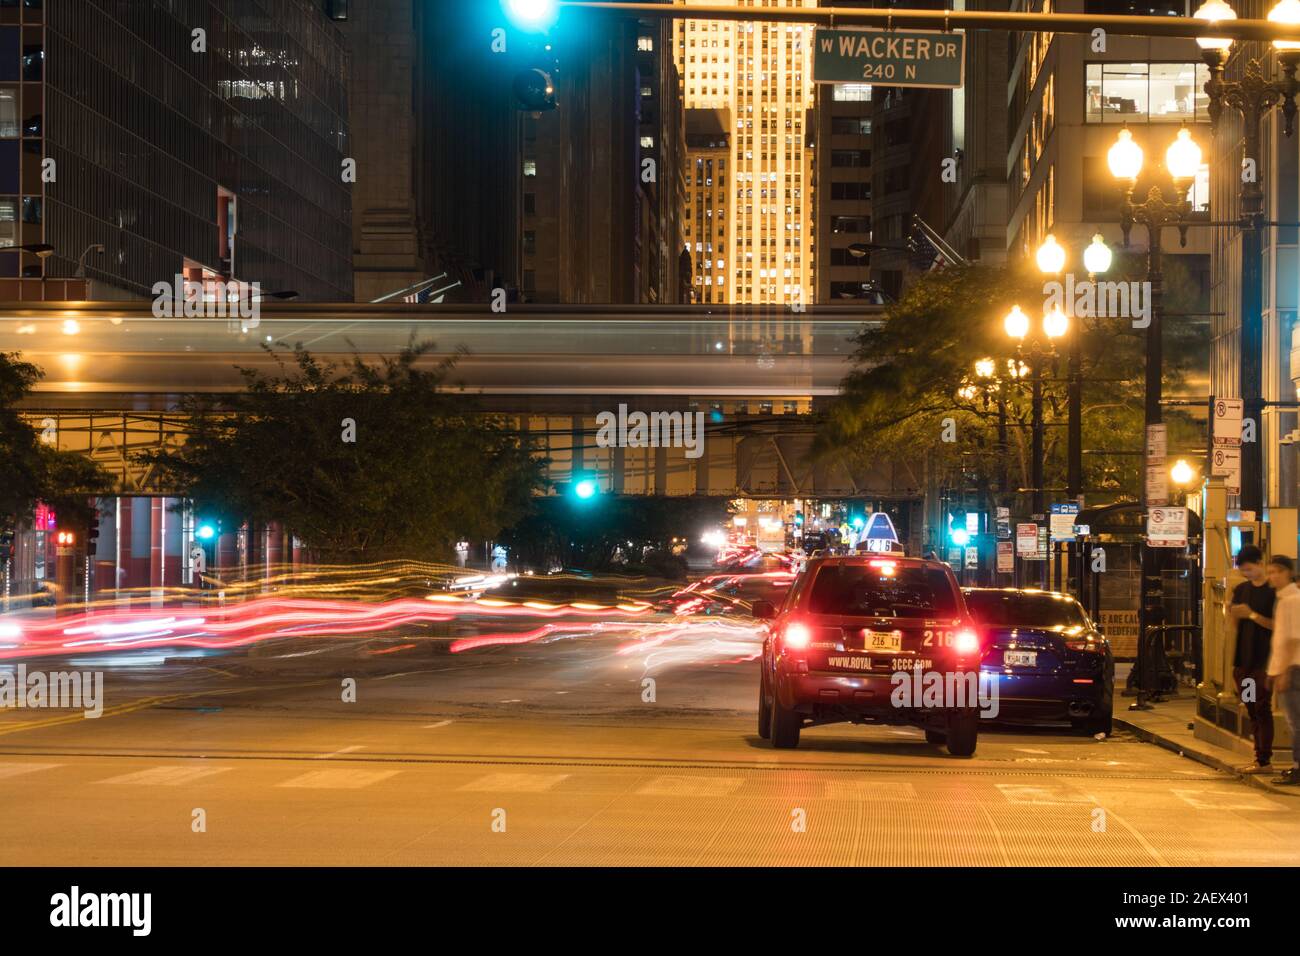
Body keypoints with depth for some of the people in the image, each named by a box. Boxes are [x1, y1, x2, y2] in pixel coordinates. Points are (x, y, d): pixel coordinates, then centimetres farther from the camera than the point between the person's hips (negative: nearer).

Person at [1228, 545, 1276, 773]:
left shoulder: (1273, 591, -7)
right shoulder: (1241, 590, 13)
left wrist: (1252, 615, -18)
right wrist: (1232, 613, -3)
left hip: (1263, 660, -7)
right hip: (1243, 658, 7)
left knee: (1262, 709, -6)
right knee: (1252, 711, 9)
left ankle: (1264, 760, -5)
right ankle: (1261, 758, 13)